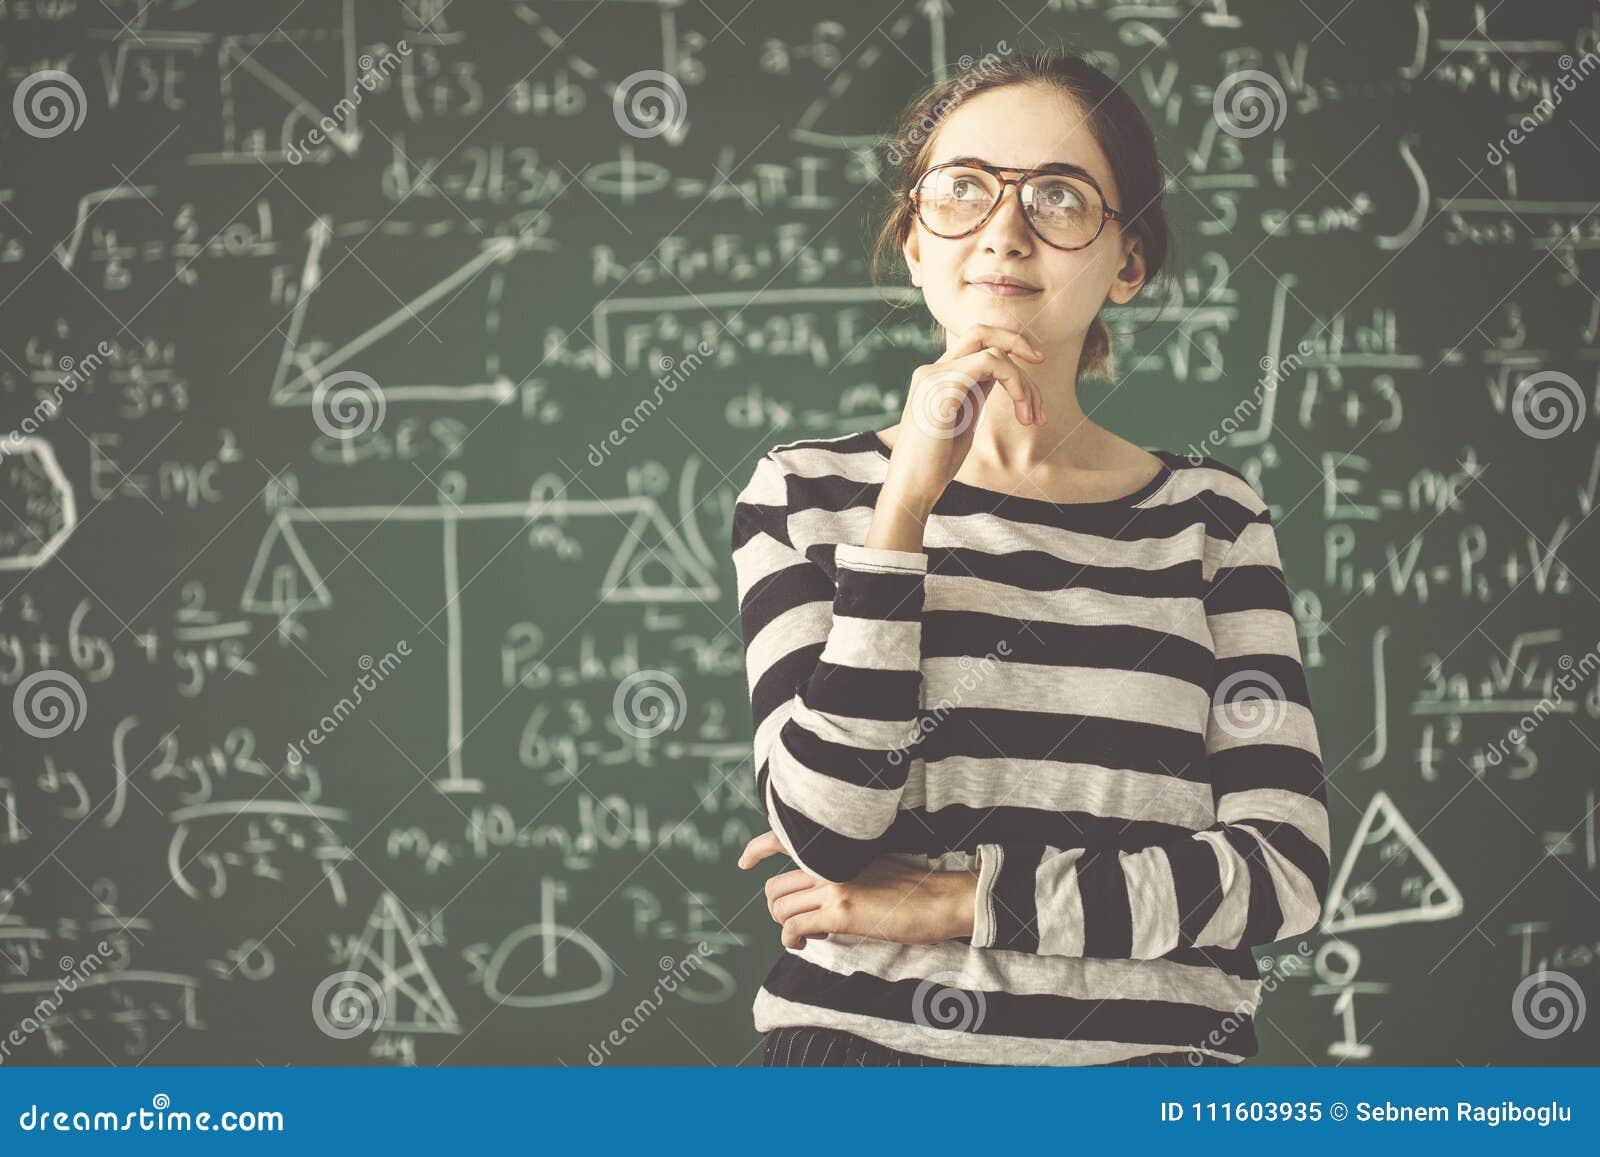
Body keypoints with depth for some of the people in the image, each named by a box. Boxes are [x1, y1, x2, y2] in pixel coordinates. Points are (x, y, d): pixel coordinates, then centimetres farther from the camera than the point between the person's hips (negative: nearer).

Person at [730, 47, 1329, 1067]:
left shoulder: (1211, 516, 7)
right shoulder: (806, 492, 6)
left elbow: (1287, 868, -1)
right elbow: (826, 829, -7)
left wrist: (960, 899, -6)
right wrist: (909, 502, -12)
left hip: (1151, 1057, 0)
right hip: (863, 1038, 0)